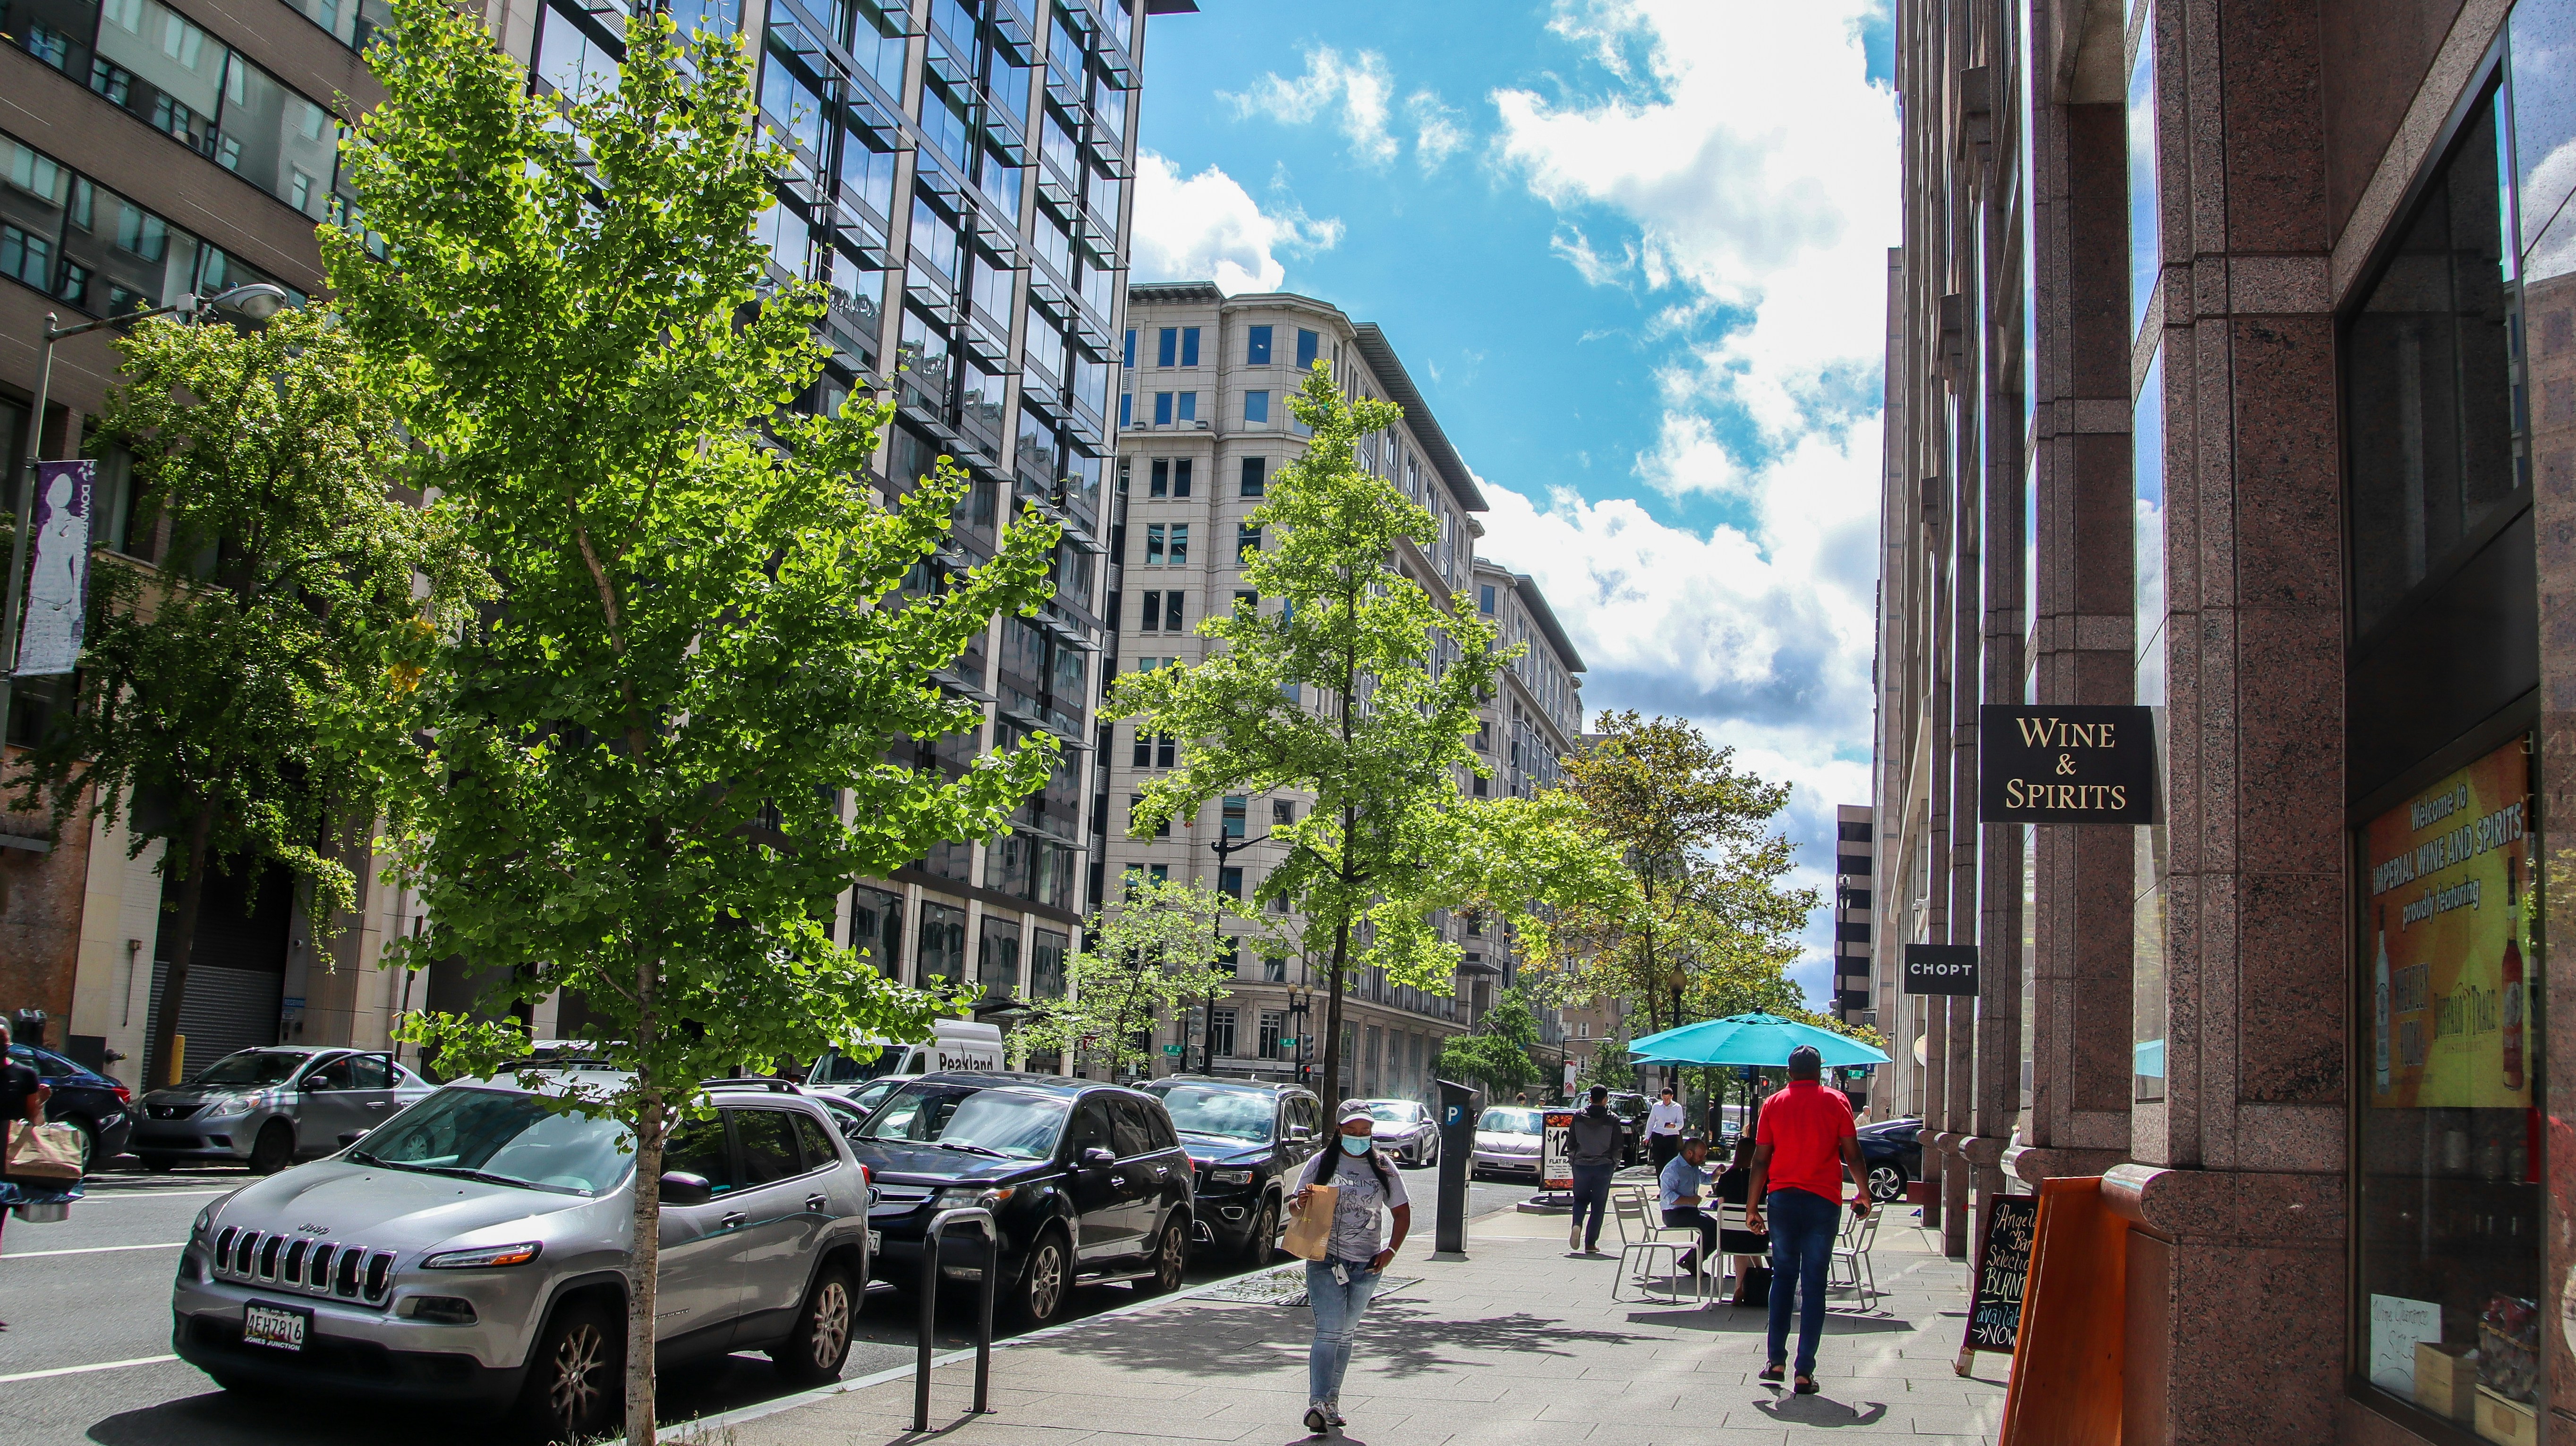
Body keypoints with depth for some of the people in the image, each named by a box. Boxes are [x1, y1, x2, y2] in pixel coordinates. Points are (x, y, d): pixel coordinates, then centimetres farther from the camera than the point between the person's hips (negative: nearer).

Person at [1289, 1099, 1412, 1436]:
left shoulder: (1383, 1167, 6)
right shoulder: (1321, 1163, 2)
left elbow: (1403, 1213, 11)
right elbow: (1294, 1206, 6)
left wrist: (1391, 1251, -1)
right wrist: (1301, 1203, -18)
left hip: (1366, 1265, 2)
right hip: (1324, 1260, -2)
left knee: (1345, 1333, 10)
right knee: (1329, 1331, -13)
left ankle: (1332, 1399, 19)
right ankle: (1318, 1404, -16)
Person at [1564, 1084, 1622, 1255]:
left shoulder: (1578, 1116, -3)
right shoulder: (1612, 1120, -7)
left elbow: (1571, 1142, 2)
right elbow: (1617, 1147, -3)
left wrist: (1572, 1159, 16)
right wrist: (1615, 1164, 12)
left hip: (1581, 1165, 1)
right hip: (1603, 1166, -1)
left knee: (1580, 1198, 17)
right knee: (1599, 1205, 8)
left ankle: (1577, 1224, -12)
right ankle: (1591, 1243, 6)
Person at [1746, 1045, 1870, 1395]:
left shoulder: (1773, 1104, 5)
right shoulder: (1836, 1101, 1)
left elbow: (1760, 1159, 2)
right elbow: (1852, 1153, -2)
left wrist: (1753, 1205, 7)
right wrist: (1864, 1194, 12)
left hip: (1782, 1199, 2)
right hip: (1823, 1201, -2)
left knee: (1783, 1277, 14)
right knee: (1814, 1284, 1)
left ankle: (1776, 1360, 11)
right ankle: (1804, 1372, -1)